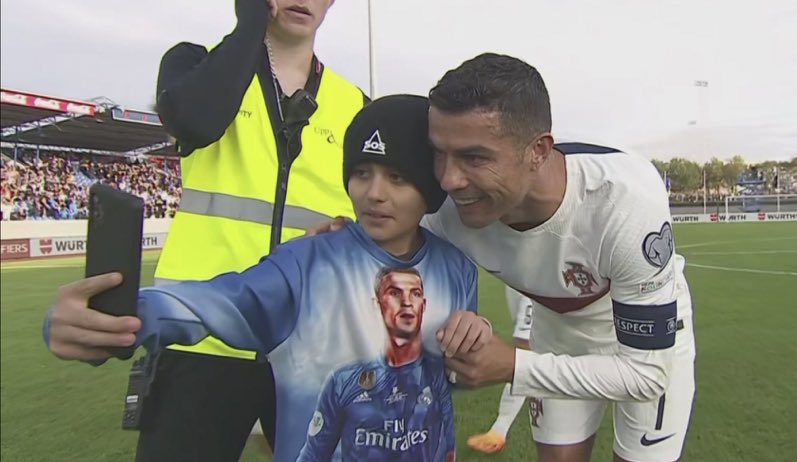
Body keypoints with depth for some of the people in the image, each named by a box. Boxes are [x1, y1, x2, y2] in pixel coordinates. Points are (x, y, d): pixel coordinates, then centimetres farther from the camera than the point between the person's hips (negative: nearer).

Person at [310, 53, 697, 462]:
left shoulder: (627, 200, -40)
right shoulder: (451, 205, -32)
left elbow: (647, 373, -30)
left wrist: (515, 367, -35)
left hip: (652, 333, -2)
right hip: (559, 328, 2)